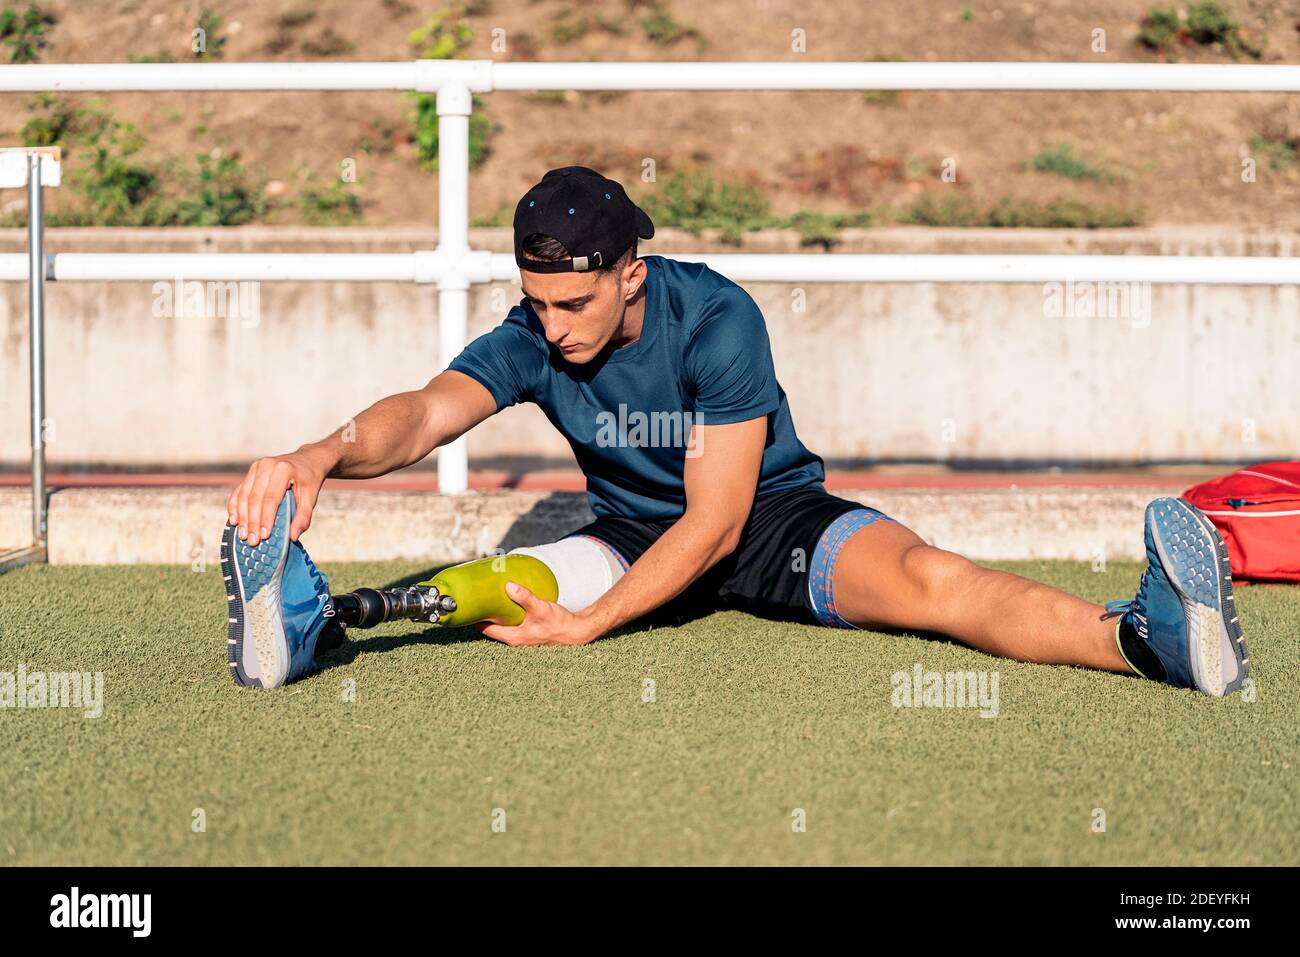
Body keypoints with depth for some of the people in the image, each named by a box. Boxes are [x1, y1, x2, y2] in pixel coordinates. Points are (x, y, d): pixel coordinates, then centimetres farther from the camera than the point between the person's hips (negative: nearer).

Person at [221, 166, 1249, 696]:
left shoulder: (718, 319, -24)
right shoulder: (536, 340, -13)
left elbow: (714, 520, -27)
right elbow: (430, 412, -31)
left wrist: (588, 624, -37)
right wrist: (329, 455, -54)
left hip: (771, 518, -5)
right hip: (634, 532, 5)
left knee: (922, 578, -33)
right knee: (506, 587, -25)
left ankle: (1144, 632, -56)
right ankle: (308, 622, -46)